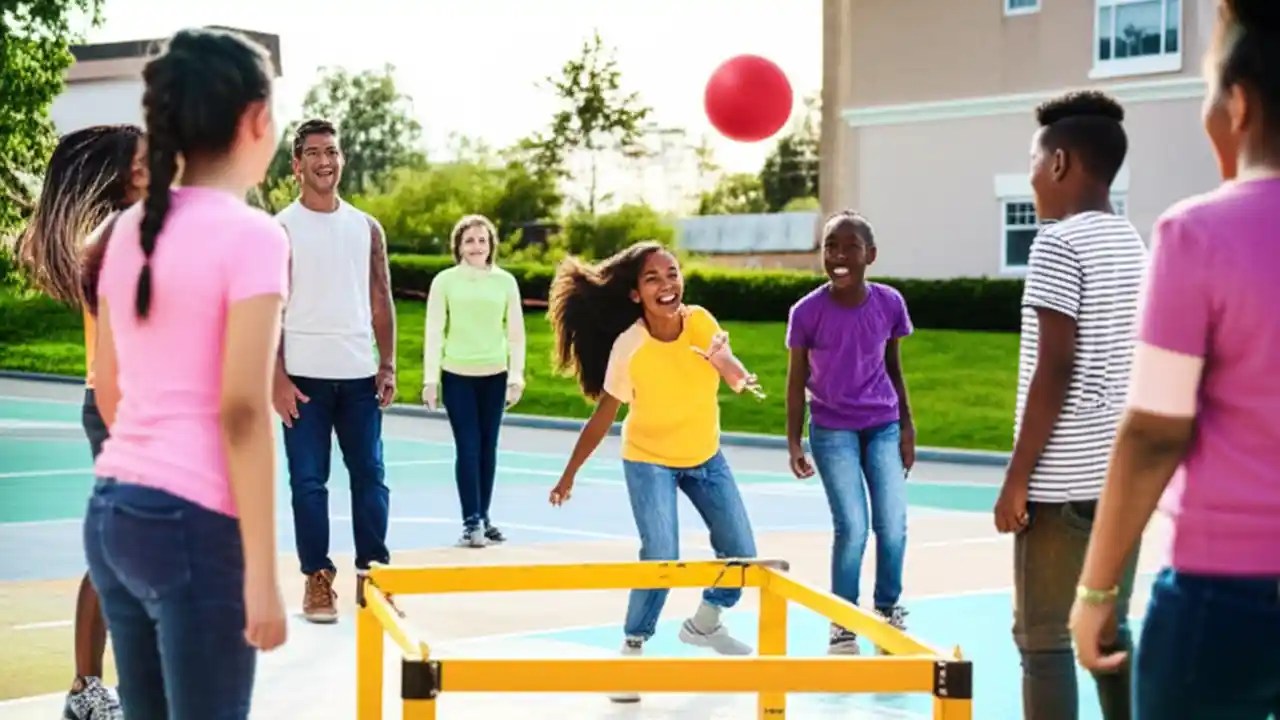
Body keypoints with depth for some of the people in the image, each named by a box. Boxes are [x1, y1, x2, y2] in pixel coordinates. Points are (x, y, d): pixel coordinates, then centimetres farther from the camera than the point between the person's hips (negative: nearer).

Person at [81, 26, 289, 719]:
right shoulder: (250, 235, -12)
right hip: (194, 523, -7)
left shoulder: (127, 230, 10)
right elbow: (241, 412, -16)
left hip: (111, 510, 7)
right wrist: (262, 570, -14)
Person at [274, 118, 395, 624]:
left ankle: (373, 573, 14)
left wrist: (387, 365, 2)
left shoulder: (366, 227, 10)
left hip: (359, 374, 3)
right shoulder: (280, 230, -1)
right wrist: (277, 378, -11)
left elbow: (381, 300, 11)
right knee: (308, 481, 1)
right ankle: (318, 579, 9)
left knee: (370, 475, 5)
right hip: (305, 376, -3)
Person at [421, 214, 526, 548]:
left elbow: (516, 331, 5)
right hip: (457, 375, -2)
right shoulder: (445, 281, -2)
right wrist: (430, 378, -4)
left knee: (488, 448, 7)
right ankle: (471, 521, -2)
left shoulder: (505, 281, 2)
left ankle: (483, 517, 18)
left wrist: (516, 376, 1)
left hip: (494, 375, 2)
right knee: (468, 448, -6)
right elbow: (434, 332, -1)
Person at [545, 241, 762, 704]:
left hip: (705, 456, 4)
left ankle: (704, 624, 33)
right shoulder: (628, 347, -26)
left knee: (741, 552, 7)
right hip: (648, 459, -4)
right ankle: (633, 648, 3)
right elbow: (603, 417, -15)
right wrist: (570, 474, -10)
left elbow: (737, 376, -28)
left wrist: (728, 364, -51)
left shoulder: (700, 321, -18)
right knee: (661, 558, -17)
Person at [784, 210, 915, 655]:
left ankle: (888, 611, 23)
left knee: (893, 524, 0)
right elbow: (797, 380, -4)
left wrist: (906, 426, 5)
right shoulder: (807, 312, -13)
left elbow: (893, 368, 6)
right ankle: (843, 622, 11)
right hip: (832, 430, -2)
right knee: (852, 528, -7)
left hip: (883, 426, 2)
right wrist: (794, 442, -6)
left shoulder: (889, 304, -7)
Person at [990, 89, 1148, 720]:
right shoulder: (1132, 244, 13)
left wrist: (1017, 477, -13)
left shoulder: (1060, 242, -12)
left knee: (1043, 639, -2)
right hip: (1121, 474, 8)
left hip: (1062, 480, -8)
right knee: (1109, 629, 14)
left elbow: (1055, 368, -17)